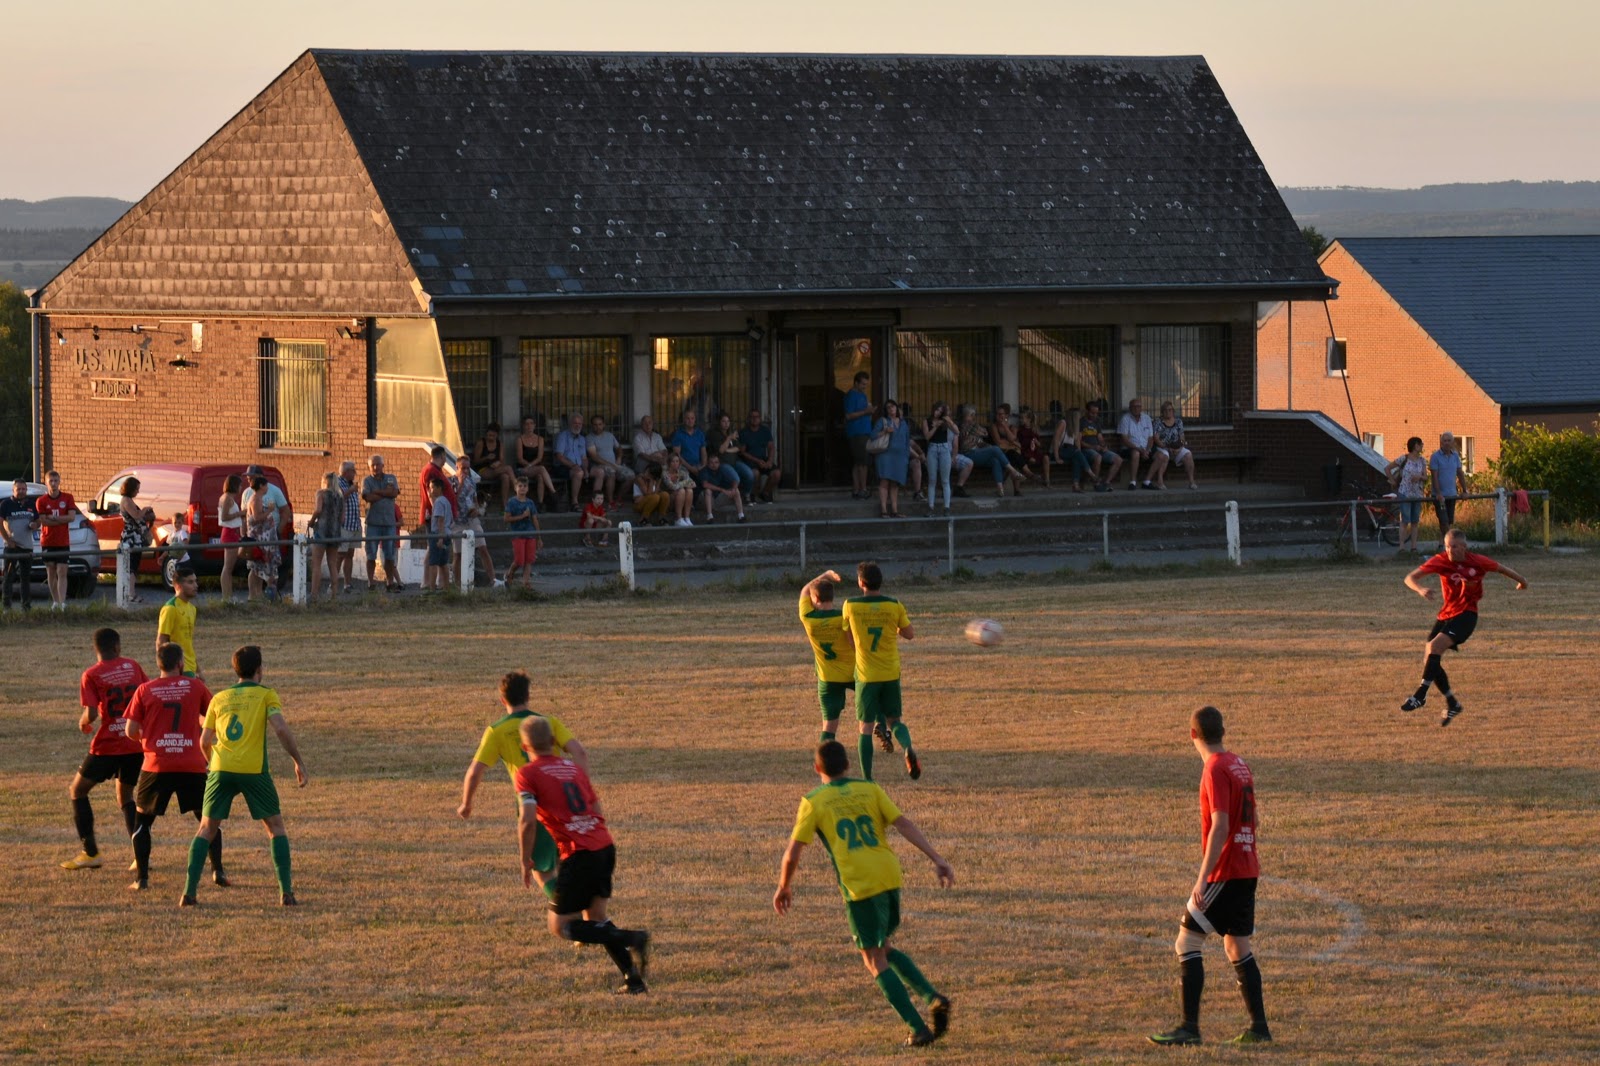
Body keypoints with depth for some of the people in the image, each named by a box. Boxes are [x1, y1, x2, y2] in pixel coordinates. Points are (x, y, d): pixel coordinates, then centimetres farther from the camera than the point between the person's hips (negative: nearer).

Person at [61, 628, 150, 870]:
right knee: (125, 795, 21)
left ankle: (91, 852, 5)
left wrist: (83, 723, 6)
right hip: (138, 744, 5)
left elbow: (91, 714, -16)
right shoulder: (132, 666, 5)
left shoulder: (91, 675, -8)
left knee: (77, 790, 12)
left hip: (108, 745, -5)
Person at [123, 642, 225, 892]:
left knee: (142, 819, 13)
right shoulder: (196, 686, 1)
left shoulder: (145, 690, 1)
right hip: (192, 766, 0)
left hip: (156, 766, 0)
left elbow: (131, 731, 1)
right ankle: (218, 872, 7)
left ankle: (142, 878, 5)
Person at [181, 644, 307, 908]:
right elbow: (281, 729, -9)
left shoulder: (219, 698, 16)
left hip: (221, 769, 2)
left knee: (207, 829, 12)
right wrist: (299, 762, -2)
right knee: (276, 827, 11)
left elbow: (204, 741, 17)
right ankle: (286, 891, 1)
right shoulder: (266, 695, 6)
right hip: (254, 770, -2)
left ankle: (189, 891, 2)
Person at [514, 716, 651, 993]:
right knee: (595, 919, 18)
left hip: (579, 854, -7)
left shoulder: (527, 773, -1)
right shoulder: (574, 768, 18)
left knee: (560, 926, 4)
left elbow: (528, 820, -13)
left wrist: (526, 862, -2)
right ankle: (633, 978, 5)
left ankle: (631, 939, -12)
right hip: (605, 845, 7)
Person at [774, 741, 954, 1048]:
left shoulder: (813, 802, 4)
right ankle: (933, 997, 4)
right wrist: (937, 859, -2)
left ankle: (919, 1029, -4)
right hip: (890, 877, 4)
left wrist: (784, 887, 18)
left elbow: (793, 853, 2)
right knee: (884, 950, 24)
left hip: (859, 886, -4)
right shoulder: (869, 790, 12)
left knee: (875, 961, 5)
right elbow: (903, 824, 2)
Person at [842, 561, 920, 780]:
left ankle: (867, 779, 5)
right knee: (894, 720, 15)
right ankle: (908, 748, -16)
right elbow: (909, 634, 7)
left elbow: (849, 636, 4)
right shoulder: (894, 606, -4)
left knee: (865, 728, 6)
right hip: (891, 672, 2)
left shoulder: (851, 606, -8)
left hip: (866, 674, -2)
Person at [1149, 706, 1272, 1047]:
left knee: (1187, 941, -5)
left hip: (1225, 873, -9)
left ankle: (1189, 1028, -9)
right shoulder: (1239, 765, 12)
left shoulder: (1216, 770, -15)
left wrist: (1203, 878, -22)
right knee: (1237, 946, 13)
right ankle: (1258, 1028, 11)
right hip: (1247, 869, 9)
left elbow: (1220, 827, -22)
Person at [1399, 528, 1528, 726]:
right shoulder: (1441, 561, -9)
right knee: (1429, 659, -2)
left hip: (1466, 614, -5)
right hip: (1446, 614, 5)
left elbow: (1500, 568, 8)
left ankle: (1420, 695, -21)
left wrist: (1521, 581, 26)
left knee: (1434, 647, -25)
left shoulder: (1477, 562, -12)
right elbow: (1410, 578, -14)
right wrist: (1420, 589, -38)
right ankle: (1452, 704, 15)